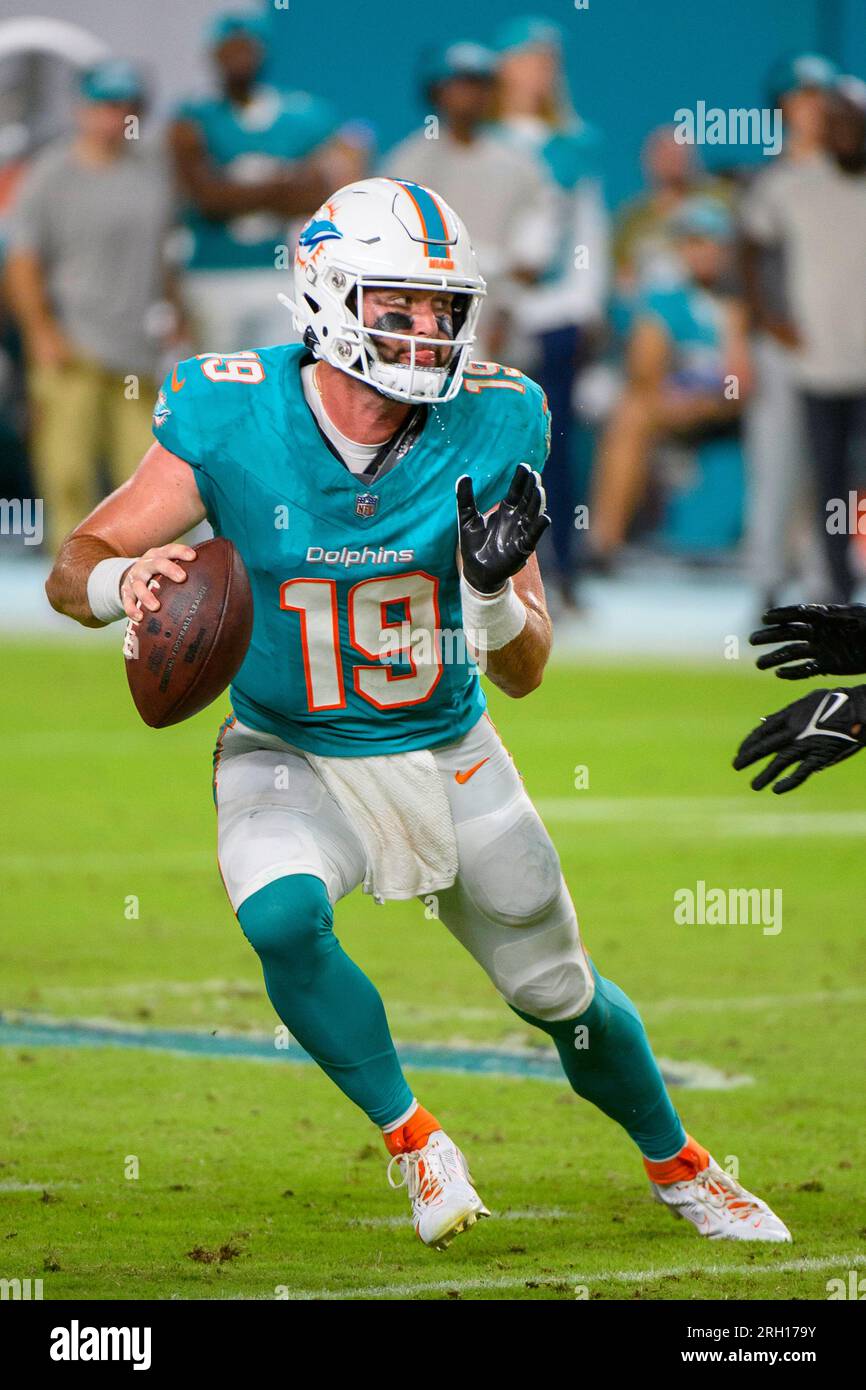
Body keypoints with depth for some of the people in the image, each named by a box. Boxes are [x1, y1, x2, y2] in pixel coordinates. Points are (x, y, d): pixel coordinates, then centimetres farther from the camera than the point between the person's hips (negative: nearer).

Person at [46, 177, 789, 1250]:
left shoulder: (487, 432, -14)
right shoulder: (234, 420, -18)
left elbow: (524, 674, -8)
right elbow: (72, 570, -11)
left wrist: (494, 588, -30)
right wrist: (122, 580, -35)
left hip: (449, 757, 2)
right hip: (290, 758, -2)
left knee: (563, 998, 13)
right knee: (282, 918, -33)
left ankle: (675, 1164, 44)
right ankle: (411, 1136, -9)